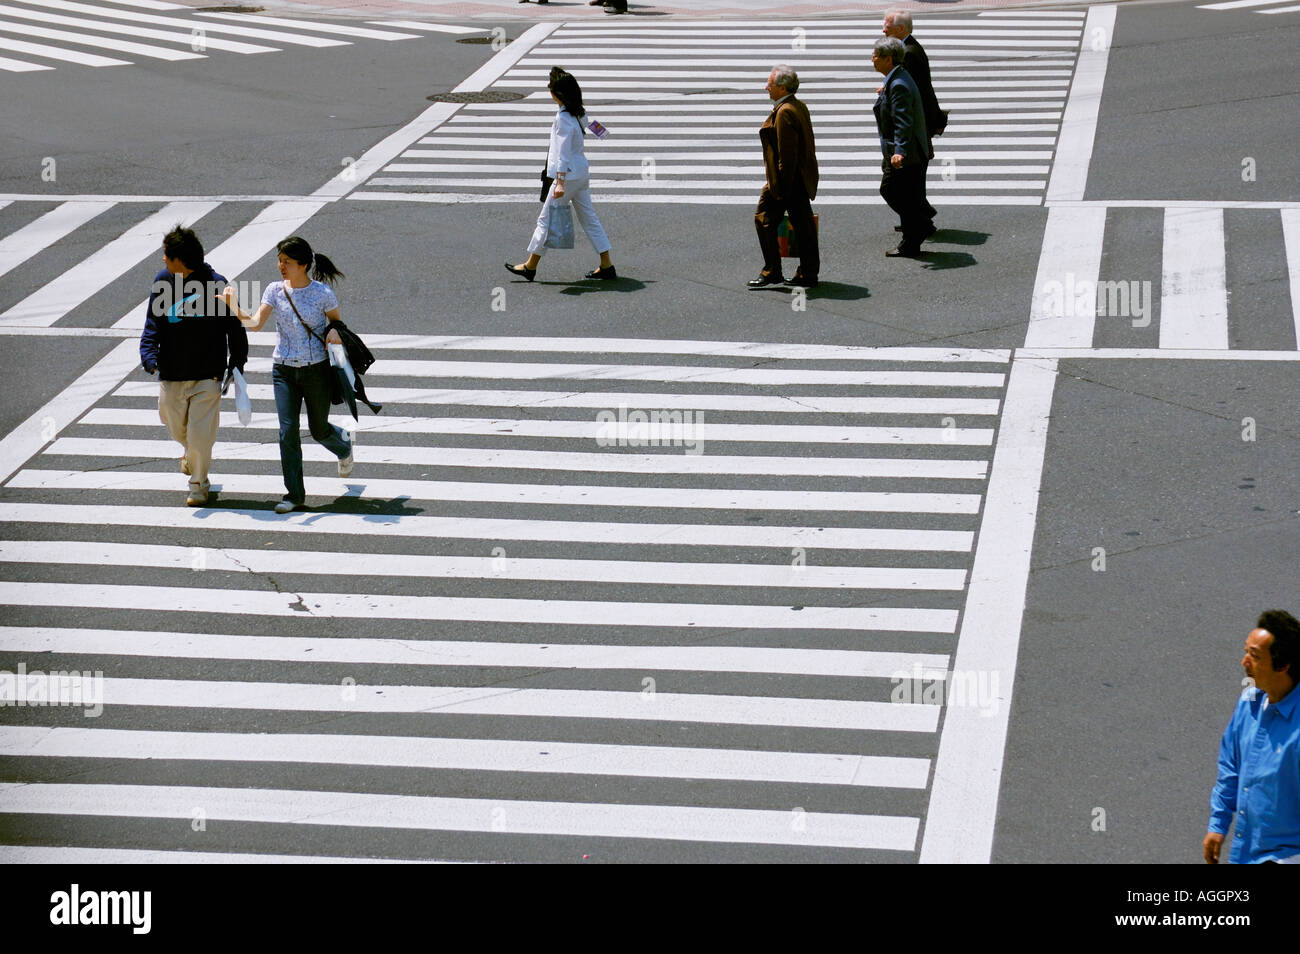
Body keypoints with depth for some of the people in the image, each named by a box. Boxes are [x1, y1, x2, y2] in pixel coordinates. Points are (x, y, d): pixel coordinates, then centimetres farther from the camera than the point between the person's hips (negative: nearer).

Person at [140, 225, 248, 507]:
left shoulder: (215, 285, -11)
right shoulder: (163, 283, -1)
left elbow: (235, 328, -1)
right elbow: (152, 326, 2)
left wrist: (235, 367, -4)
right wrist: (151, 359, -14)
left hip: (207, 375, -4)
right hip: (171, 376, 4)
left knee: (201, 434, -5)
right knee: (177, 428, 18)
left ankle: (199, 484, 16)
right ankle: (190, 450, 52)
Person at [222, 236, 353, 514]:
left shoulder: (322, 293, -9)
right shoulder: (275, 290, -2)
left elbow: (336, 320, 7)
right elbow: (255, 323, -10)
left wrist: (333, 331, -16)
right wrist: (234, 307, -27)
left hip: (317, 369, -2)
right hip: (283, 369, 2)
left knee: (319, 429, 11)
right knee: (287, 430, -6)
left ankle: (343, 446, 48)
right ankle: (294, 494, 3)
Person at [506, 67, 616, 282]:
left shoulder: (562, 118, -19)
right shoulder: (576, 112, 6)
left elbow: (563, 152, -21)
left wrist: (560, 182, -22)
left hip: (569, 174, -9)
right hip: (582, 172, 9)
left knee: (546, 218, 1)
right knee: (588, 218, 12)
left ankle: (531, 266, 10)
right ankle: (606, 266, 11)